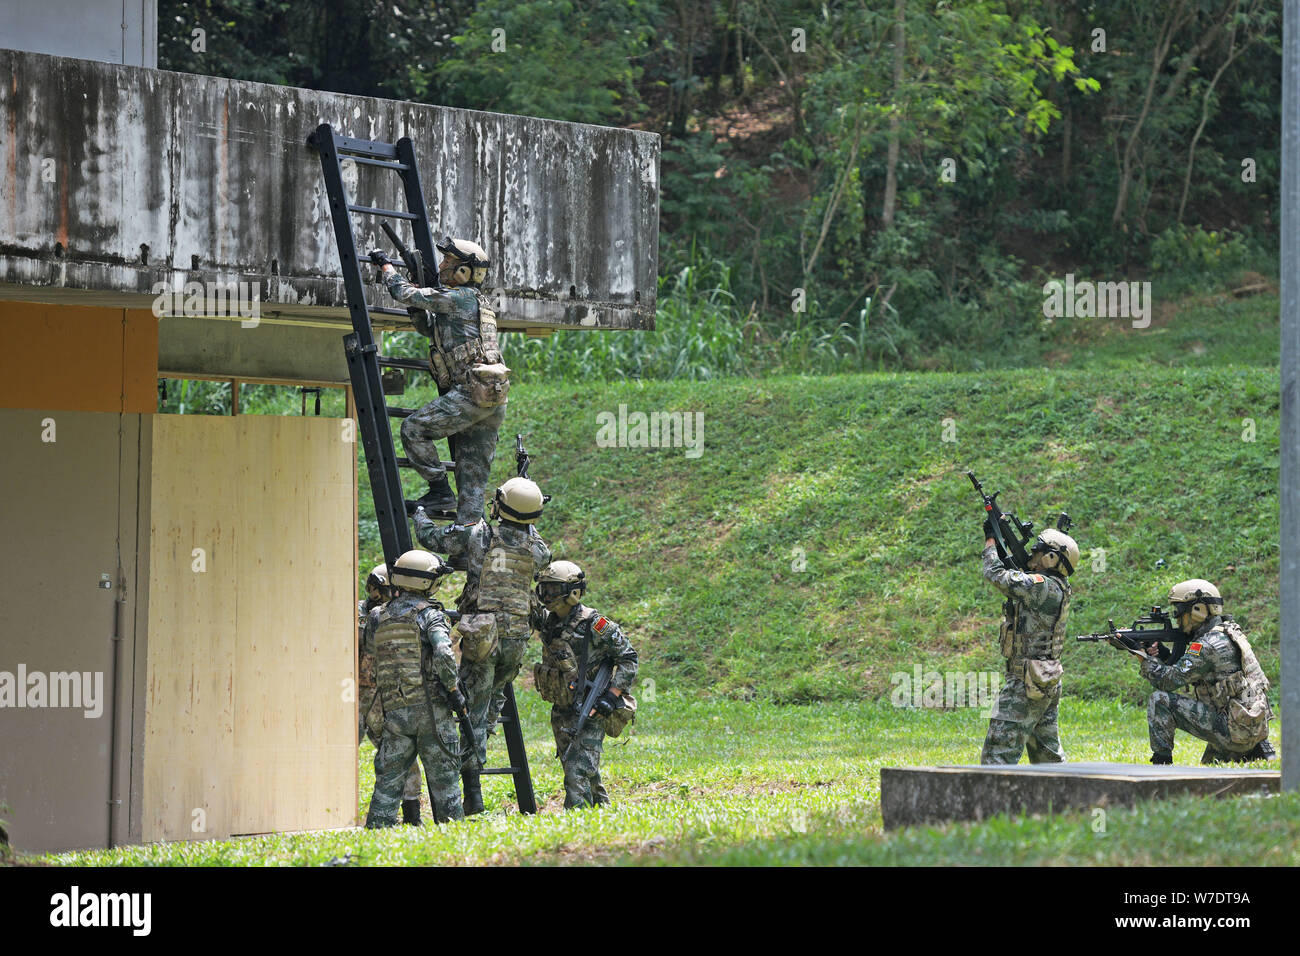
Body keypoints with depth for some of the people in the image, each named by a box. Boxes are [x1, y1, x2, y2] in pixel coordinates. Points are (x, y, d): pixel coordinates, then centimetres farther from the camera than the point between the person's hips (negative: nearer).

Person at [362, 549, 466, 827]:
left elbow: (371, 646, 21)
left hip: (394, 709, 4)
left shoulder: (378, 618, 7)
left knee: (388, 778, 8)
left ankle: (377, 828, 2)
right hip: (430, 706, -3)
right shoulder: (429, 615, -7)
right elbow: (444, 655, -19)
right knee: (443, 775, 4)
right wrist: (453, 690, -7)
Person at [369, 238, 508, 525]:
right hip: (494, 403, 9)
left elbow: (405, 294, -3)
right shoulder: (477, 301, 23)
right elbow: (428, 328, 33)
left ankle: (440, 491, -2)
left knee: (413, 429, -2)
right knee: (472, 479, 7)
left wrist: (386, 265, 12)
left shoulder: (461, 297, -6)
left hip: (471, 393, -9)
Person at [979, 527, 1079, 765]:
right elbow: (1013, 578, 24)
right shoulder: (1057, 588, 12)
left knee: (997, 753, -11)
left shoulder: (1043, 586, -17)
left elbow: (996, 575, -16)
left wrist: (991, 540, 0)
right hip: (1048, 684, 10)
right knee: (1047, 753, 16)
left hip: (1027, 684, -10)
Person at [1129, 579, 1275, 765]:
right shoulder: (1227, 632, 14)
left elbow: (1168, 681, -16)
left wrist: (1143, 657, -5)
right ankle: (1259, 751, 18)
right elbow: (1182, 671, 20)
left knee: (1159, 700, -10)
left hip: (1235, 731, -9)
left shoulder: (1207, 645, -16)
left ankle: (1161, 762, -7)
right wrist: (1163, 655, 6)